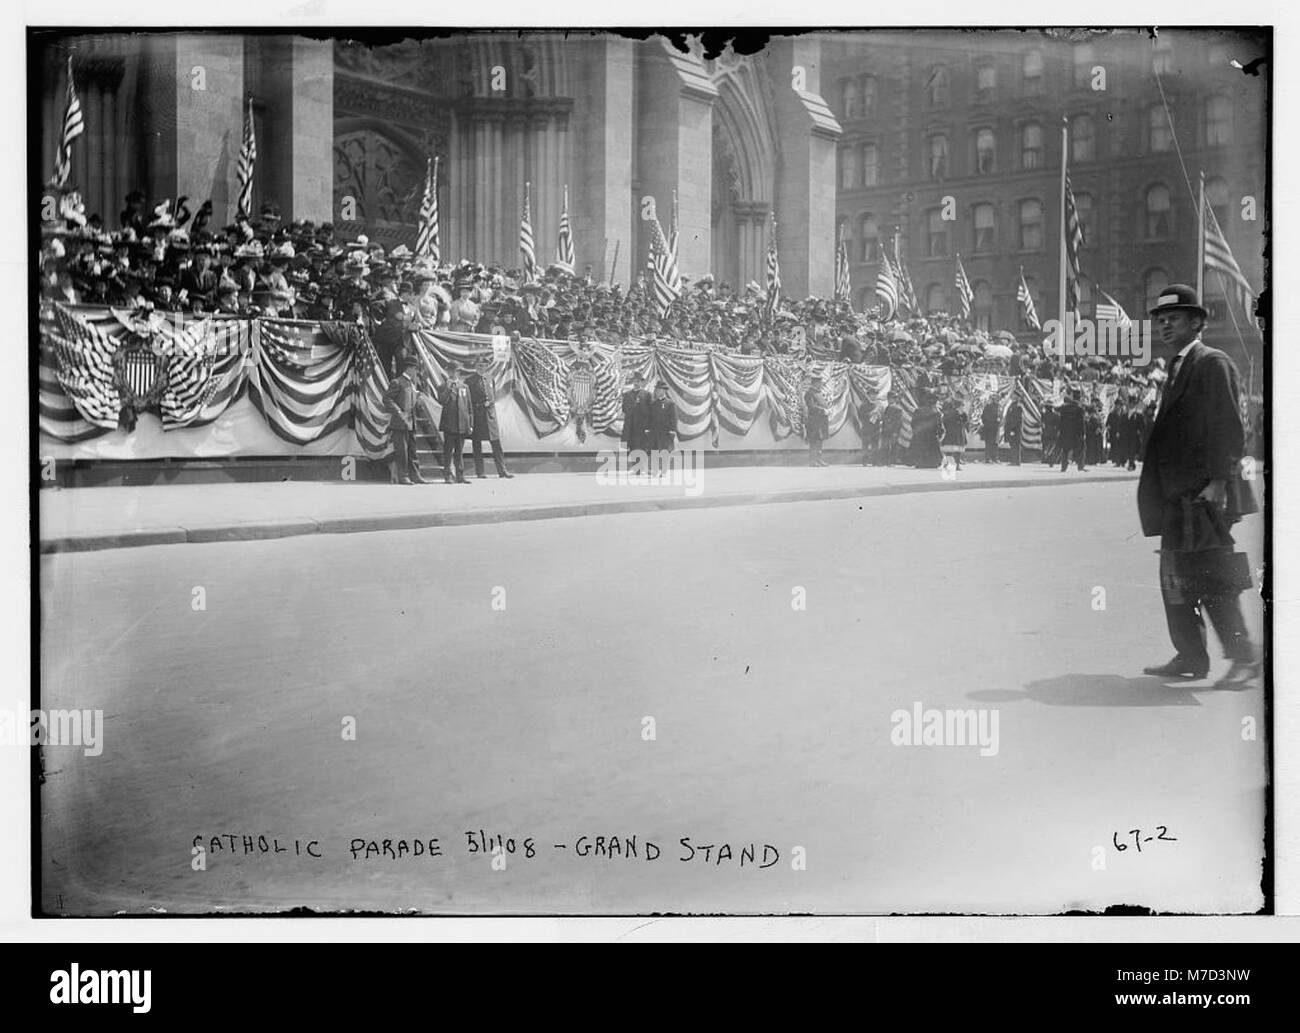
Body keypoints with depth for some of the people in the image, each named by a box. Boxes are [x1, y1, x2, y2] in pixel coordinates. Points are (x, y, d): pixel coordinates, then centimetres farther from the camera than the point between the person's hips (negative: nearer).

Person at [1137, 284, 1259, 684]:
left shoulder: (1213, 364, -9)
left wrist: (1218, 481, -21)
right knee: (1175, 578, 11)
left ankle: (1244, 657, 1)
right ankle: (1189, 656, 18)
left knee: (1211, 578, -8)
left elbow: (1229, 427, -15)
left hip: (1206, 494, -9)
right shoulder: (1178, 368, 18)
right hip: (1178, 494, 9)